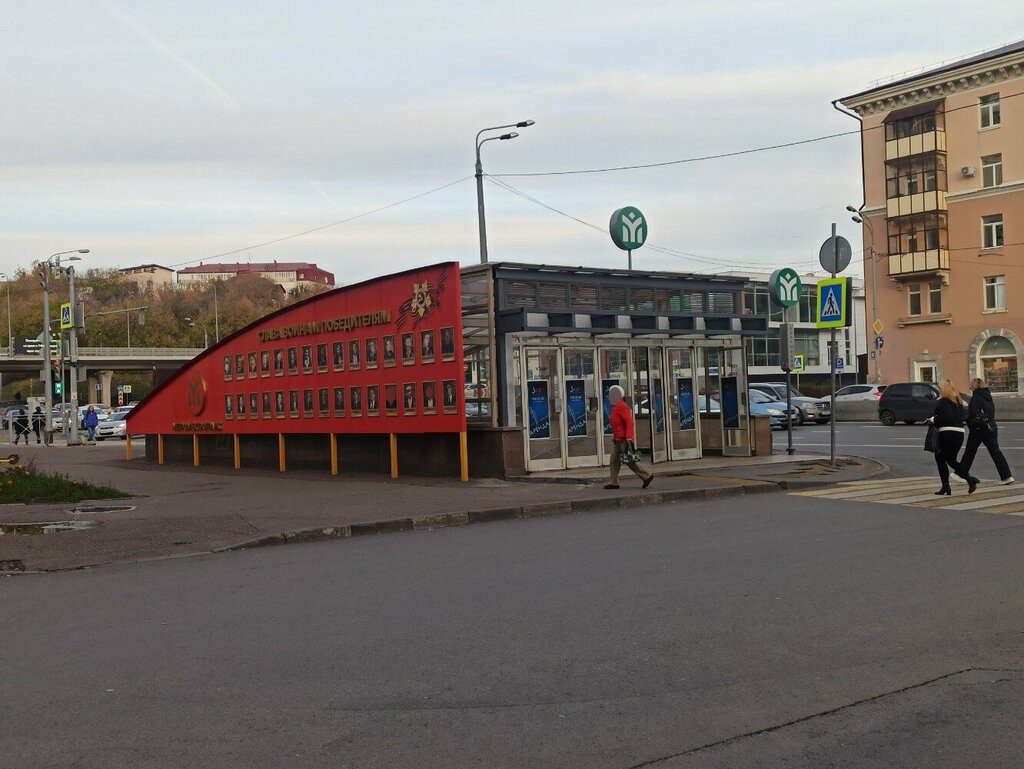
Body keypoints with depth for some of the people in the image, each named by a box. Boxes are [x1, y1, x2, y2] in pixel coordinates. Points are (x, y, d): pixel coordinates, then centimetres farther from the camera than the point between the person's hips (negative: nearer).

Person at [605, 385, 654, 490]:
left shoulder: (622, 407, -17)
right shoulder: (616, 407, 15)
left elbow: (629, 422, -24)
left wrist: (629, 438, -29)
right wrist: (614, 435, 23)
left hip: (624, 439, -10)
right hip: (618, 439, 10)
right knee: (614, 459, 7)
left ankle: (647, 475, 1)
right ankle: (614, 482, 9)